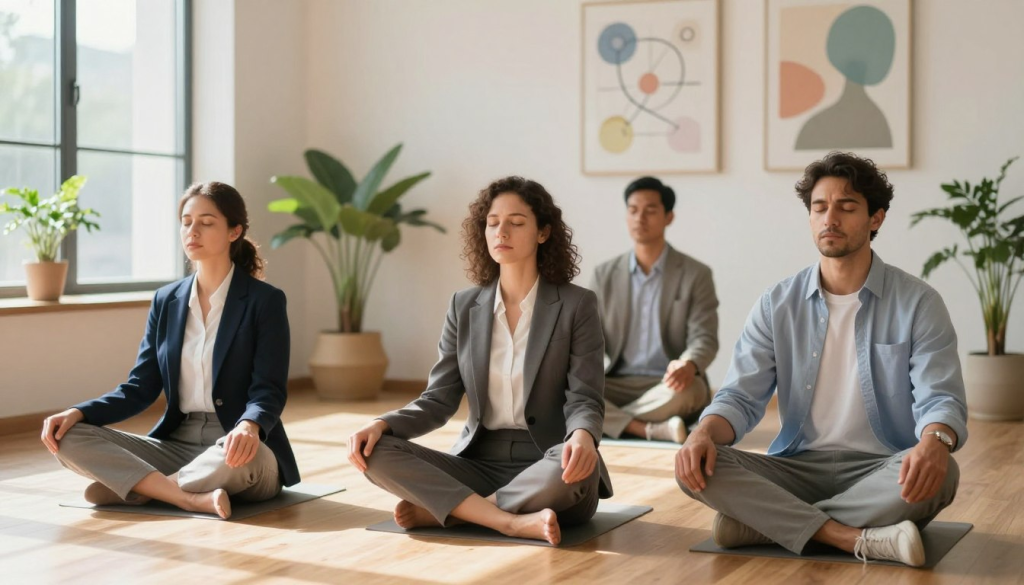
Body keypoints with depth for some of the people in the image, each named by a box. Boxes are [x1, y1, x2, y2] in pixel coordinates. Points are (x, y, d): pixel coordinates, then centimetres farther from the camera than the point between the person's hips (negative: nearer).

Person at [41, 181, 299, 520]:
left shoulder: (265, 301, -6)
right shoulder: (166, 301, 10)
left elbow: (269, 392, -13)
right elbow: (141, 388, 8)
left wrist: (248, 427, -37)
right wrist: (79, 412, -10)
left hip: (235, 450, -5)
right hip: (177, 445, 5)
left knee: (239, 457, -41)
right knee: (69, 438, -15)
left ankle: (129, 486, -18)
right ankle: (192, 498, -29)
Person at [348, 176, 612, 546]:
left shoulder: (576, 305, -3)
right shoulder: (465, 306, 8)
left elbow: (584, 400, -8)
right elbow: (439, 400, 5)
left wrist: (583, 437, -33)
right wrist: (381, 424, -14)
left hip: (546, 468, -3)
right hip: (479, 464, 3)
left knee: (571, 471, -39)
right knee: (378, 454, -20)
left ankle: (441, 510, -19)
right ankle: (512, 521, -29)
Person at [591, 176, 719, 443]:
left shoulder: (696, 275, 3)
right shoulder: (605, 275, 12)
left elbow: (704, 338, -6)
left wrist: (688, 365, -31)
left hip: (670, 384, -3)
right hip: (618, 385, 3)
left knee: (682, 391, -39)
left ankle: (610, 420, -22)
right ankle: (653, 430, -36)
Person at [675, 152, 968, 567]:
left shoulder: (917, 304, -2)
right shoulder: (777, 305, 5)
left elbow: (940, 399, -11)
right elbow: (742, 396, 0)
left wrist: (935, 443, -36)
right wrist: (704, 433, -24)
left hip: (882, 471, -1)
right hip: (799, 469, 2)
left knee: (940, 473, -35)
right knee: (697, 466, -23)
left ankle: (764, 522, -25)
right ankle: (858, 540, -30)